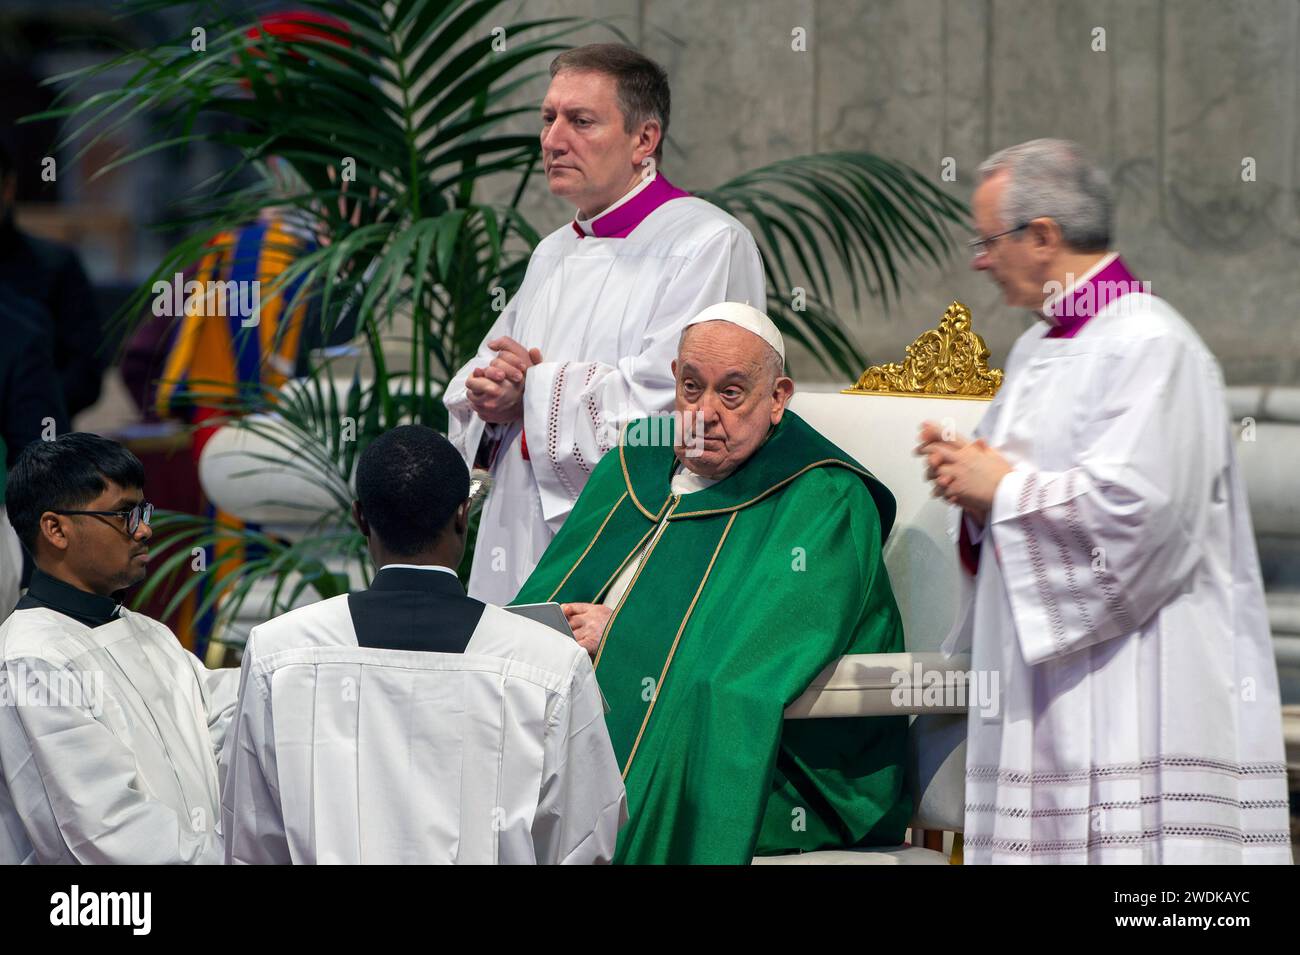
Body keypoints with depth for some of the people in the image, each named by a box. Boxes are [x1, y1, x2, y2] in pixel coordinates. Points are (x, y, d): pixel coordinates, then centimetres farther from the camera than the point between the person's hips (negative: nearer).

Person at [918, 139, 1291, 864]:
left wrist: (1002, 489, -11)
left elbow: (1135, 508, -22)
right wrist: (972, 476, 5)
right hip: (1046, 695, 9)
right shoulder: (1036, 350, 19)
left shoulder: (1150, 346, -12)